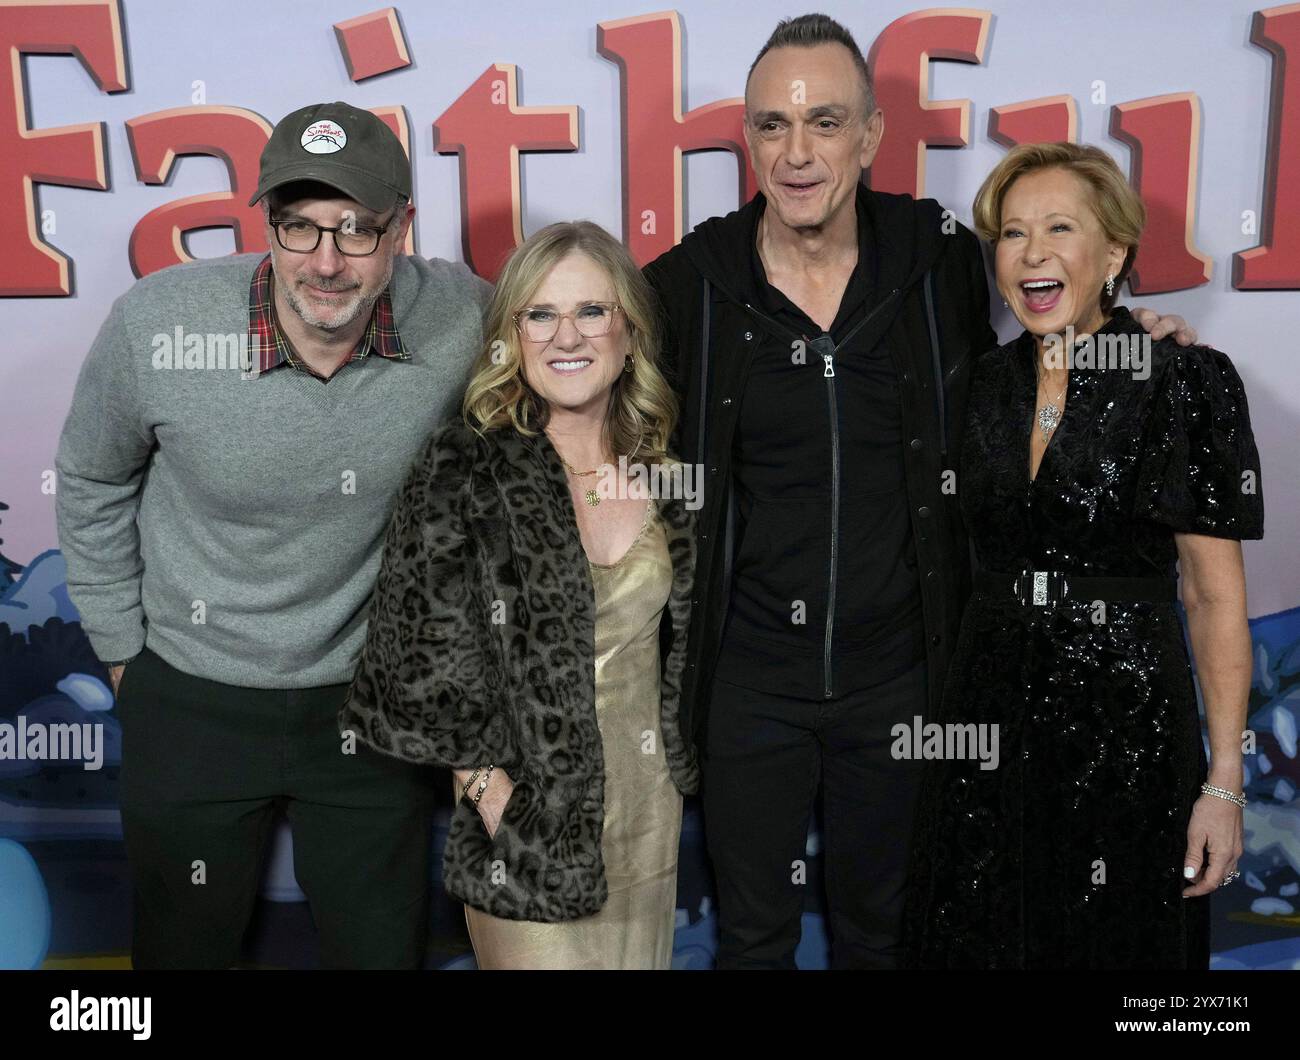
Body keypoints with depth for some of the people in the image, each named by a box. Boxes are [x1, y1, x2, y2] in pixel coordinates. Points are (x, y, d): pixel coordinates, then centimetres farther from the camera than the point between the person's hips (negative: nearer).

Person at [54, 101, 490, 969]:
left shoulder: (462, 318, -18)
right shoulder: (155, 324, -19)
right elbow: (94, 483, 1)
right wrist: (121, 647, 6)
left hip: (373, 698, 1)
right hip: (193, 699, 0)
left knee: (385, 949, 18)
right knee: (183, 949, 20)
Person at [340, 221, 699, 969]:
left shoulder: (661, 470, 2)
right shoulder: (466, 470, -13)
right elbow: (424, 657, -12)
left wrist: (682, 765, 11)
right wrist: (491, 791, -12)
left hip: (651, 807, 5)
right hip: (531, 831, -4)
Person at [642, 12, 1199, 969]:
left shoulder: (944, 258, -6)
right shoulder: (687, 284, -9)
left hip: (898, 672, 1)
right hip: (751, 676, 0)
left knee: (881, 923, 23)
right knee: (752, 931, 19)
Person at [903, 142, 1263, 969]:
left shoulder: (1186, 381, -10)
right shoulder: (981, 386, 4)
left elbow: (1217, 595, -9)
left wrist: (1224, 783, -12)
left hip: (1126, 723, -4)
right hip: (987, 717, 4)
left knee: (1113, 940, 14)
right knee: (979, 939, 16)